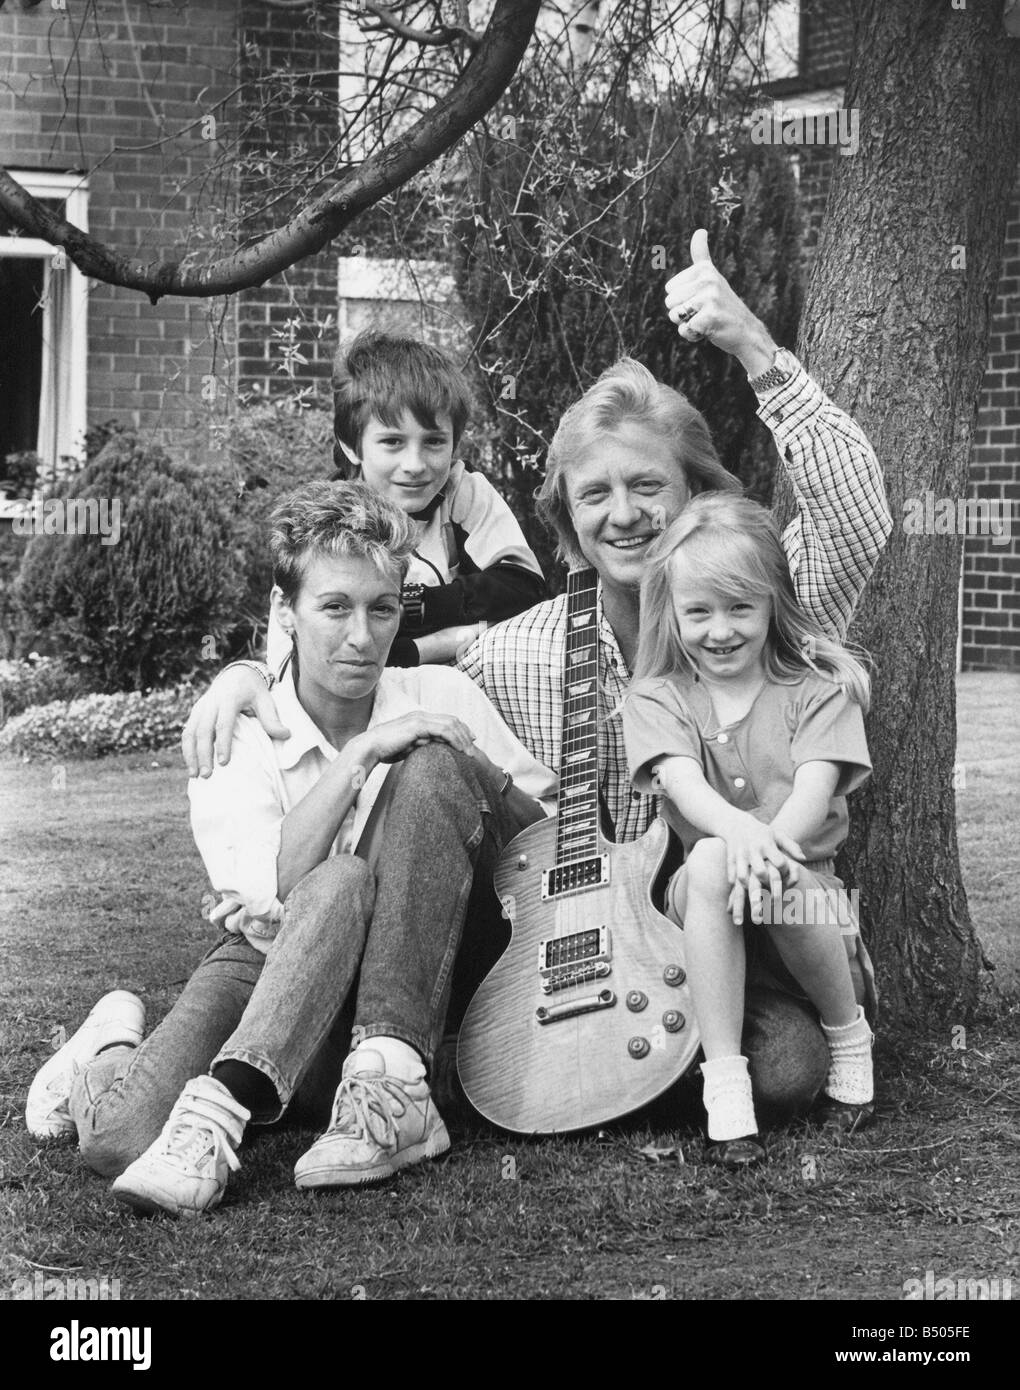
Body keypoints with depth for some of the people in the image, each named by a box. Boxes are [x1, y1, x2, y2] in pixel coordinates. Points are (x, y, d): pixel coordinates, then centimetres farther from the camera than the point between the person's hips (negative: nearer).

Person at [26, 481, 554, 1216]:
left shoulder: (444, 699, -1)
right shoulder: (233, 734, -6)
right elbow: (279, 887, -23)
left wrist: (479, 775, -16)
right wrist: (361, 753, -27)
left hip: (428, 968, 1)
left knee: (432, 769, -27)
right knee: (123, 1136, -33)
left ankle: (393, 1083, -33)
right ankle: (114, 1047, 9)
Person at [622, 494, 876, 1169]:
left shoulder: (817, 688, 1)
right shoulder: (656, 701, 2)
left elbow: (815, 788, -14)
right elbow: (682, 780, -18)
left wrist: (770, 846, -35)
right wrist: (739, 831, -40)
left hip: (804, 877, 0)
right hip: (702, 892, 0)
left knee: (782, 889, -36)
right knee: (709, 862, -35)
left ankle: (849, 1035, -2)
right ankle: (724, 1079, -32)